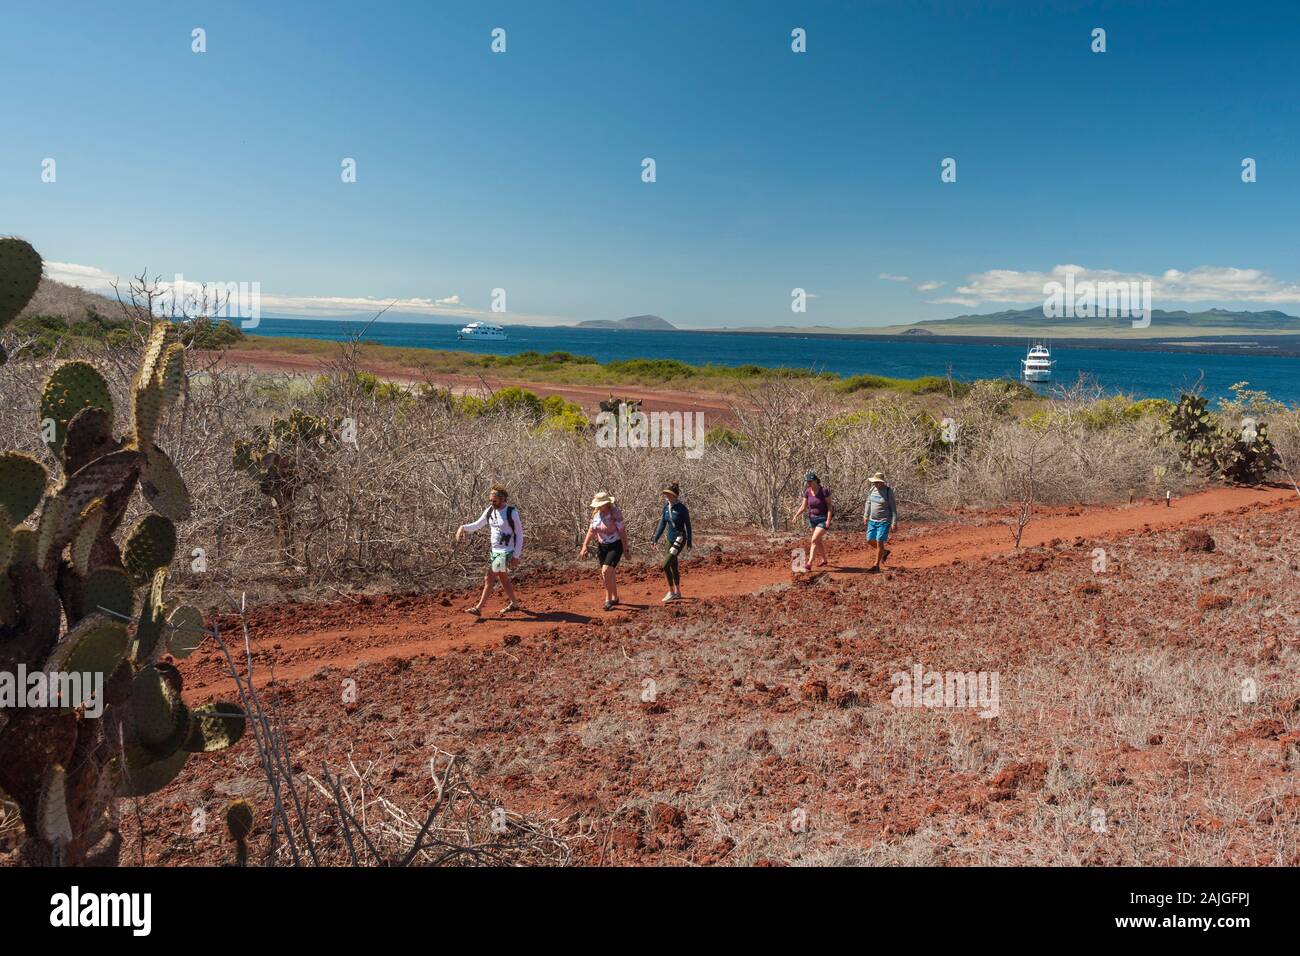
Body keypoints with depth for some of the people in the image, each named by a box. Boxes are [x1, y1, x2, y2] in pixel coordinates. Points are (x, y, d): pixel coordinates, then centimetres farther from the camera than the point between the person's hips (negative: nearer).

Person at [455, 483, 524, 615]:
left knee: (490, 578, -11)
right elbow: (477, 525, 9)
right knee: (503, 578, 17)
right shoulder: (490, 511, 3)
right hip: (494, 550, 7)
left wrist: (516, 555, -13)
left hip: (506, 552, -7)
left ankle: (478, 608, -9)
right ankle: (514, 604, 34)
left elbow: (520, 534, -10)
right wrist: (463, 527, -12)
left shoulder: (512, 512, -14)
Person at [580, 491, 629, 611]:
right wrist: (585, 546, -2)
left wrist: (626, 549, -15)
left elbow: (622, 532, -15)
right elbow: (591, 531, 5)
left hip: (615, 546, -6)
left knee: (606, 572, -18)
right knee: (610, 573, 15)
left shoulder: (615, 514, -16)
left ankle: (608, 600, -7)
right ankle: (615, 598, 32)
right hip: (602, 546, 6)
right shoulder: (596, 514, 1)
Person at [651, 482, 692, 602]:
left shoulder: (682, 508, -15)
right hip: (670, 539, 7)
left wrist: (689, 542, -8)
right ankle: (678, 593, 27)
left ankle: (671, 592, -3)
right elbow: (662, 524, 12)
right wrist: (655, 539, 8)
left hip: (679, 539, -7)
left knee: (665, 565, -15)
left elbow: (688, 525, -9)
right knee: (674, 566, 15)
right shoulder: (666, 507, 5)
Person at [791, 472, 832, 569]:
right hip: (813, 519, 6)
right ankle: (824, 560, 37)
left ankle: (809, 564, -21)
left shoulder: (824, 491, -17)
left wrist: (828, 520, -22)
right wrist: (796, 516, -16)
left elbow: (829, 506, -15)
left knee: (814, 540, -17)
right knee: (819, 541, 17)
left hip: (823, 520, -6)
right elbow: (803, 507, -1)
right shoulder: (807, 492, -3)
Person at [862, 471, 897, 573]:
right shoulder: (873, 489, 2)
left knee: (879, 542, -7)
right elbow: (869, 502, 16)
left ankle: (876, 566, 2)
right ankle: (885, 551, 36)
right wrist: (866, 516, 15)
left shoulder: (888, 491, -15)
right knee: (870, 540, 10)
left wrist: (894, 523, -15)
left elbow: (893, 508, -13)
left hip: (884, 522, -7)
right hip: (872, 520, 7)